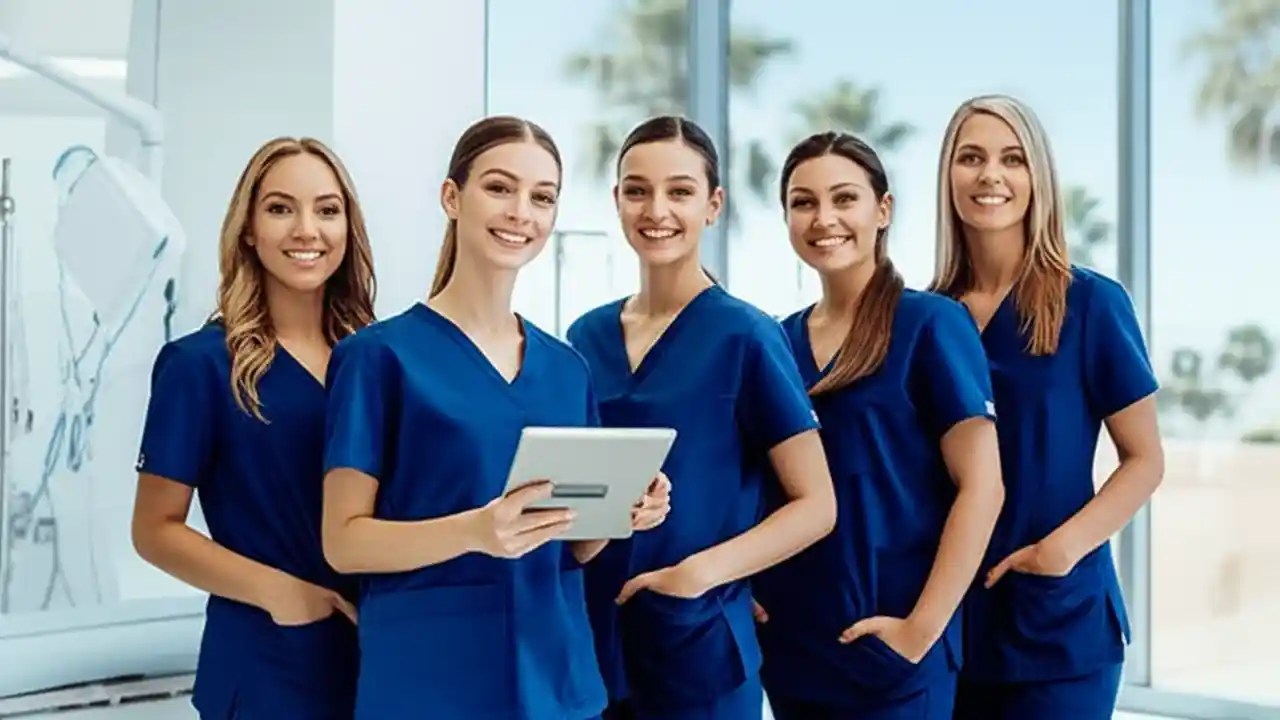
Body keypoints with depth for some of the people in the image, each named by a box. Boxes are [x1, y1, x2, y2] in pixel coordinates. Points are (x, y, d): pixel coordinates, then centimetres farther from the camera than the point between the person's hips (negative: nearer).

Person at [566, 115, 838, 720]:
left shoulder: (745, 337, -8)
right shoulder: (586, 337, 6)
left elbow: (815, 506, -9)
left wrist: (704, 570, -20)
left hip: (698, 649, -4)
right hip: (587, 640, 4)